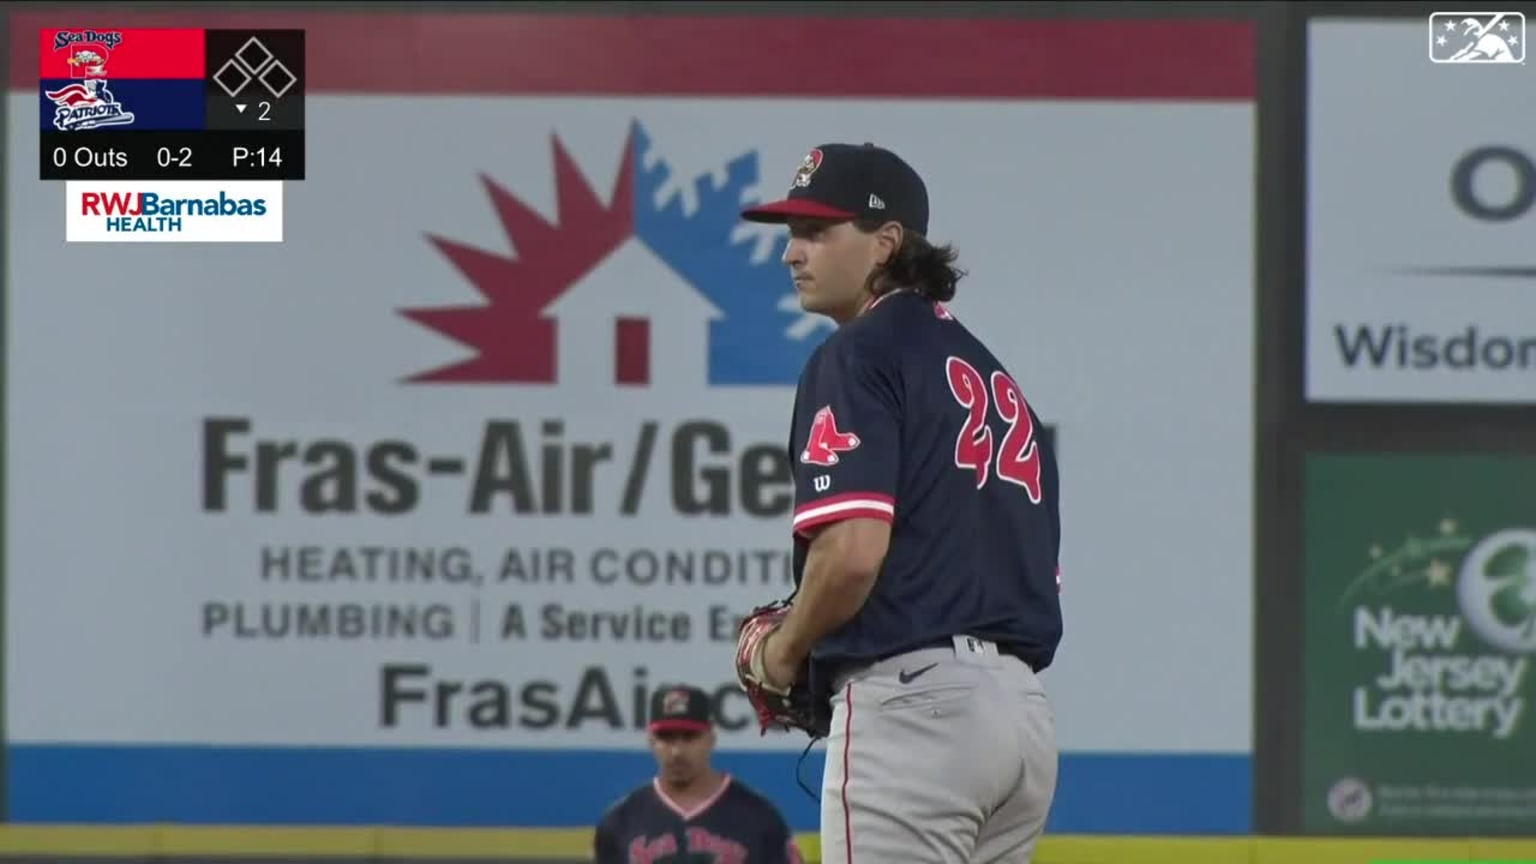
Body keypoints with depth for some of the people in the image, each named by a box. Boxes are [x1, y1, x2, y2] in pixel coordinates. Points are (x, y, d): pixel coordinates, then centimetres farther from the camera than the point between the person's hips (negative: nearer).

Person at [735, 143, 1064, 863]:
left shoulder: (859, 356, -5)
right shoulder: (993, 373, 22)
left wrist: (780, 651, -1)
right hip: (1024, 709, 9)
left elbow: (854, 549, -18)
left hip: (912, 704, -9)